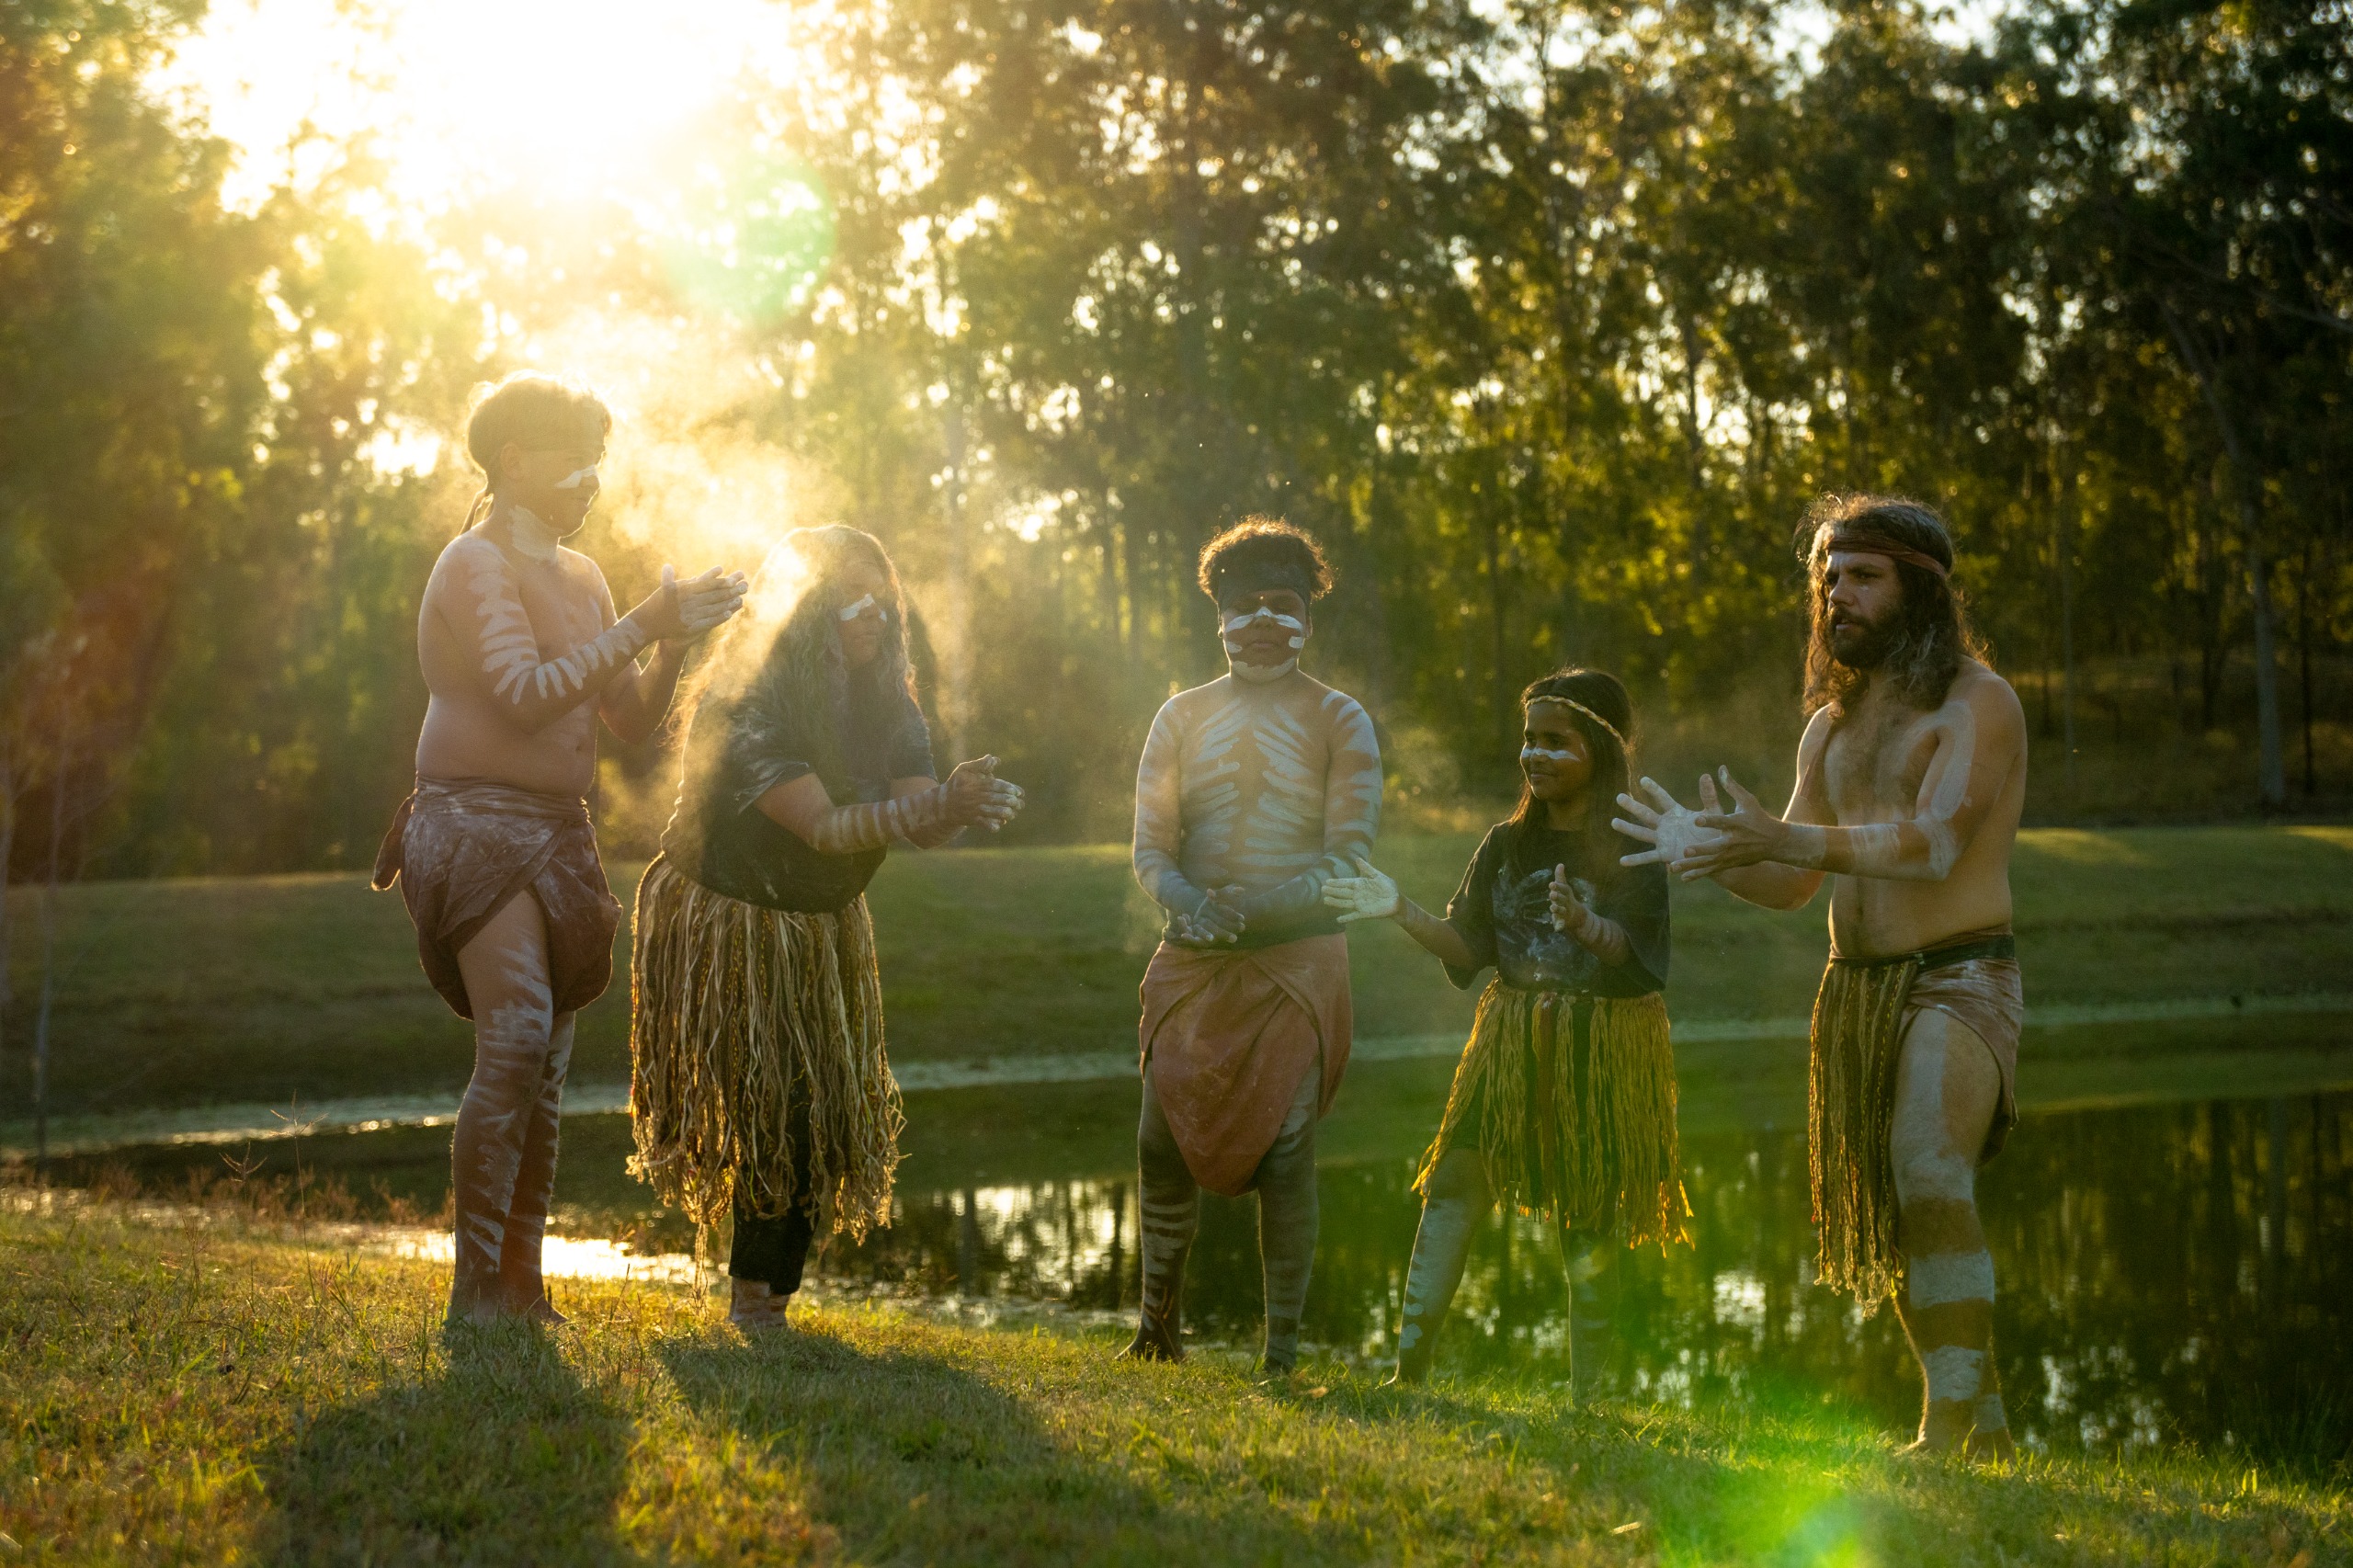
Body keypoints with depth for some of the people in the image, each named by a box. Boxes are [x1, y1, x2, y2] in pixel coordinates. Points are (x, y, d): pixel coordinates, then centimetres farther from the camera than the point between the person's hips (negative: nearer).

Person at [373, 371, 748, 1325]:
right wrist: (641, 628, -19)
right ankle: (475, 1290, -17)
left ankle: (521, 1283, 12)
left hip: (557, 835, 8)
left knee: (547, 1065, 6)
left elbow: (632, 720, 16)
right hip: (479, 823, -8)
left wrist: (673, 644, -2)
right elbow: (524, 695, -20)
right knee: (515, 1044, -20)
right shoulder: (477, 564, -7)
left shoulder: (580, 577, 18)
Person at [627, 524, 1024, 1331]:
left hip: (823, 930, 6)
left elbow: (919, 825, -12)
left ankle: (765, 1294, 16)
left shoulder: (885, 700, -3)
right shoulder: (744, 704, -24)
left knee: (831, 1111, 2)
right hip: (730, 925, -6)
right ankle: (755, 1291, 9)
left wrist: (958, 804, -36)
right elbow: (822, 828, -30)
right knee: (779, 1105, -10)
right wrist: (937, 807, -41)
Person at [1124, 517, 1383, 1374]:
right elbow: (1149, 847, 8)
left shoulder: (1339, 722, 4)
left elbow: (1349, 854, -4)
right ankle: (1158, 1319, 18)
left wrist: (1259, 906, -19)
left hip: (1298, 957, -3)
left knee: (1283, 1149, -8)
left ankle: (1282, 1350, -1)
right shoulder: (1182, 717, 12)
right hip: (1192, 959, 3)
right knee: (1162, 1140, -1)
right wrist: (1189, 904, -15)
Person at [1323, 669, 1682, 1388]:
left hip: (1601, 1050, -4)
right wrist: (1401, 911, -7)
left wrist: (1584, 925, -36)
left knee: (1588, 1214, -2)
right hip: (1512, 1039, 4)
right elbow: (1469, 949, 8)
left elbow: (1634, 950, -16)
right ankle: (1410, 1364, -8)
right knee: (1456, 1180, -8)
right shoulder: (1507, 845, 10)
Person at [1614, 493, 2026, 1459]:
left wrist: (1785, 838, -31)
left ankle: (1949, 1429, -26)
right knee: (1891, 1217, 10)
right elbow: (1789, 885, 15)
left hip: (1958, 979, -8)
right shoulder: (1831, 726, 16)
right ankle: (1985, 1428, 23)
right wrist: (1709, 854, -6)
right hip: (1855, 983, 8)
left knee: (1930, 1178, -27)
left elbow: (1935, 844, -22)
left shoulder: (1977, 702, -7)